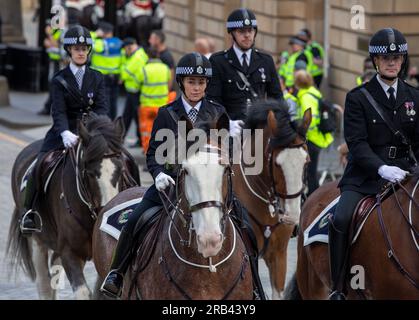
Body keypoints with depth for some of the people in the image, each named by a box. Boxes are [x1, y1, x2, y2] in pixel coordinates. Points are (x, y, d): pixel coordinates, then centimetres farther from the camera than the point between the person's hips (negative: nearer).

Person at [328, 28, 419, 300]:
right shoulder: (358, 98, 1)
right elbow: (357, 142, -10)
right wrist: (381, 168, -26)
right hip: (364, 175, -3)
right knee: (341, 220, -25)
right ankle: (338, 289, -14)